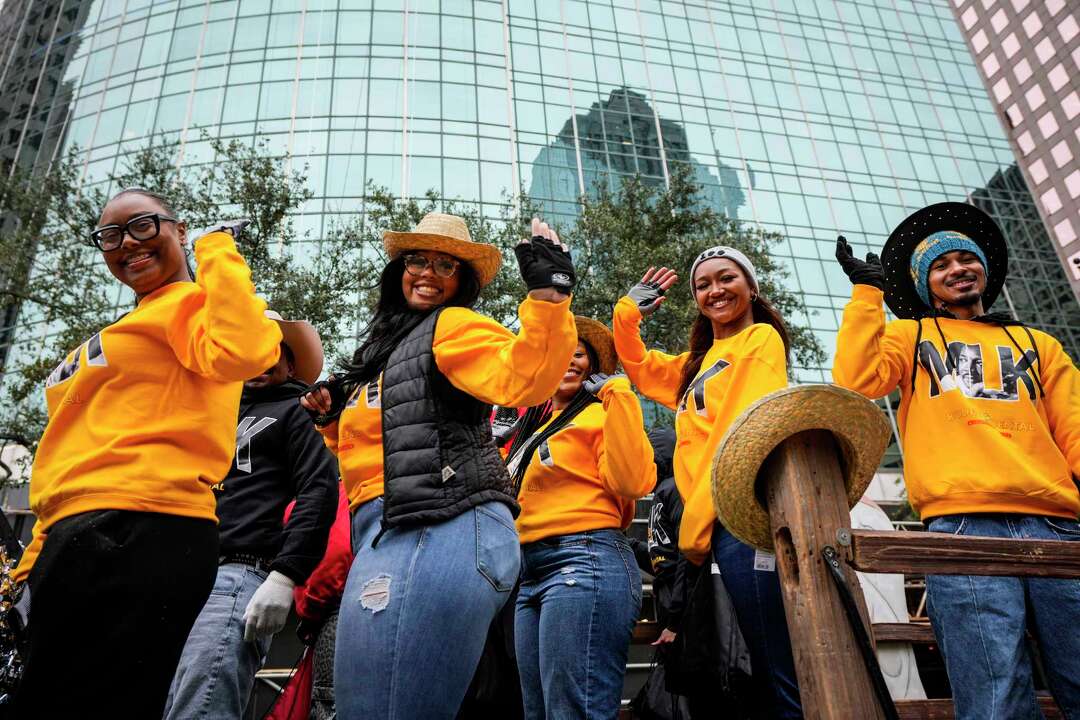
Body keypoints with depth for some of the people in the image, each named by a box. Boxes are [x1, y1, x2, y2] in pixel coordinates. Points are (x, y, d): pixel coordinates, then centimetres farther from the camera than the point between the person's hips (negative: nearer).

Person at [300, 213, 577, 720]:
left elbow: (523, 380, -20)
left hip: (442, 533, -10)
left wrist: (548, 292, -28)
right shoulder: (390, 346, 29)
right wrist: (334, 418, 19)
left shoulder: (454, 325, 1)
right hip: (395, 535, 10)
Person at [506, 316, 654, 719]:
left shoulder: (600, 413, 1)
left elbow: (633, 482, -17)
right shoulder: (536, 426, 23)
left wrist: (618, 396, -14)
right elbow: (515, 494, 26)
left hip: (585, 564, -9)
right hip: (531, 574, 9)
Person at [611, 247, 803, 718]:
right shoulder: (702, 360, 26)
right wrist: (629, 313, 23)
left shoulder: (761, 337, 3)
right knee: (765, 677, 10)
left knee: (783, 682, -10)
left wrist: (696, 521, -12)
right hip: (714, 521, 8)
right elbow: (639, 369, 40)